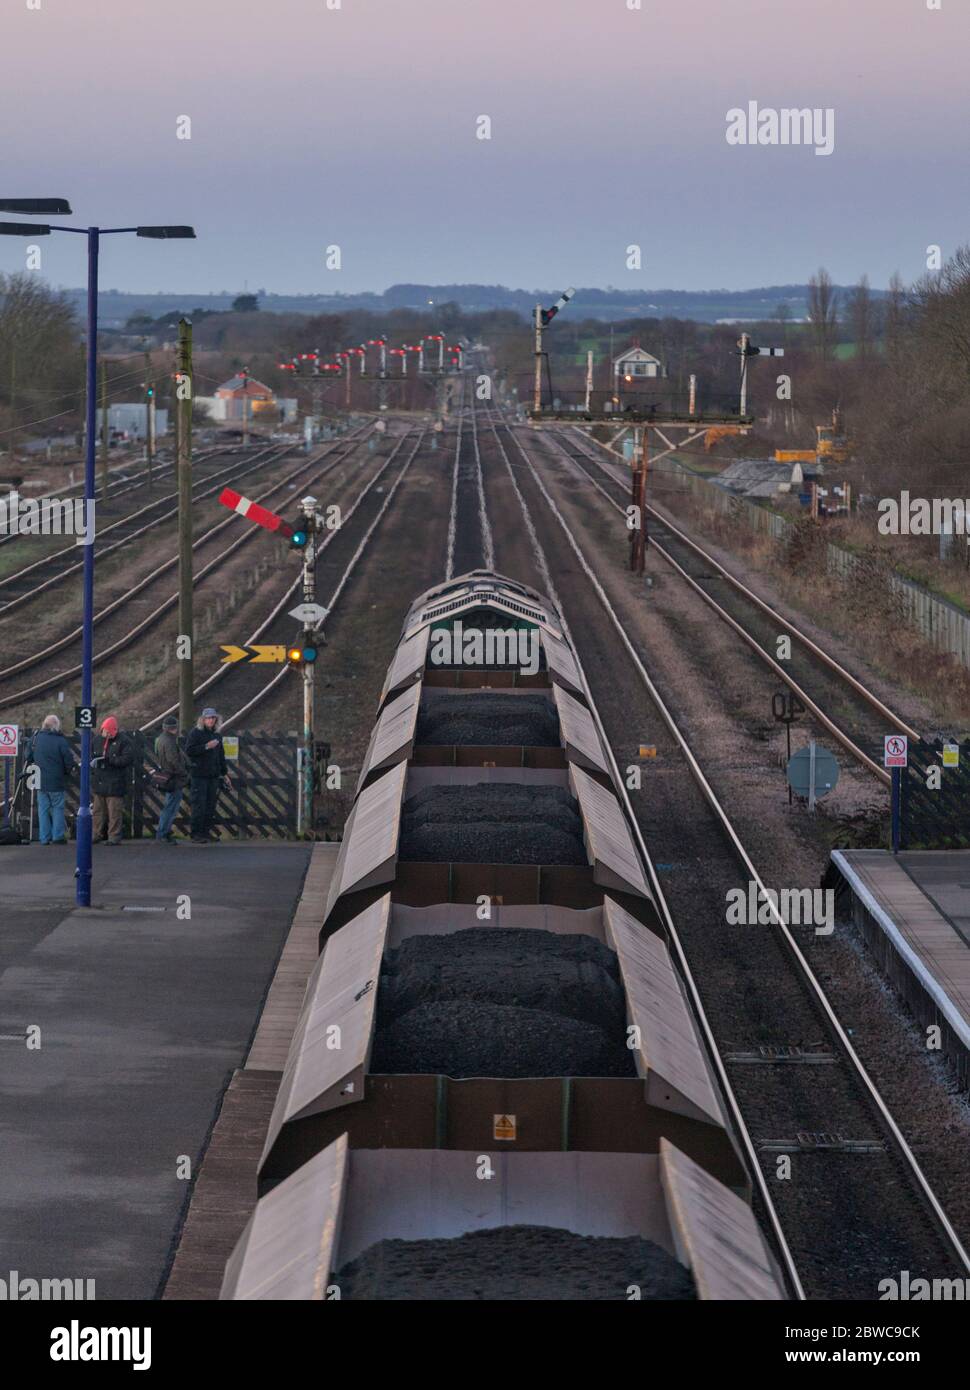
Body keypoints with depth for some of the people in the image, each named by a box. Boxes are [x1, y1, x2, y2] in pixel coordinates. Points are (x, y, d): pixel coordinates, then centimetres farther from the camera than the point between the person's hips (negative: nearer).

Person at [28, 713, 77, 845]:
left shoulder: (37, 738, 3)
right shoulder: (60, 741, -14)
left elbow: (29, 758, 13)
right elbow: (69, 761, -11)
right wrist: (68, 771, 8)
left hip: (40, 780, 4)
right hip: (56, 780, -4)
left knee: (43, 808, 9)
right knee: (57, 808, 6)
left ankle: (45, 838, 10)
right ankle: (58, 836, 4)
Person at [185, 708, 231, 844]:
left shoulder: (217, 735, 16)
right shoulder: (196, 733, -3)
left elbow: (221, 755, 23)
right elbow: (189, 751, -14)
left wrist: (225, 774, 22)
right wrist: (206, 746, -20)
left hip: (213, 776, 6)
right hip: (199, 775, -6)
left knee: (210, 806, 3)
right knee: (199, 806, -8)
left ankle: (206, 832, 8)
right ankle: (196, 835, -5)